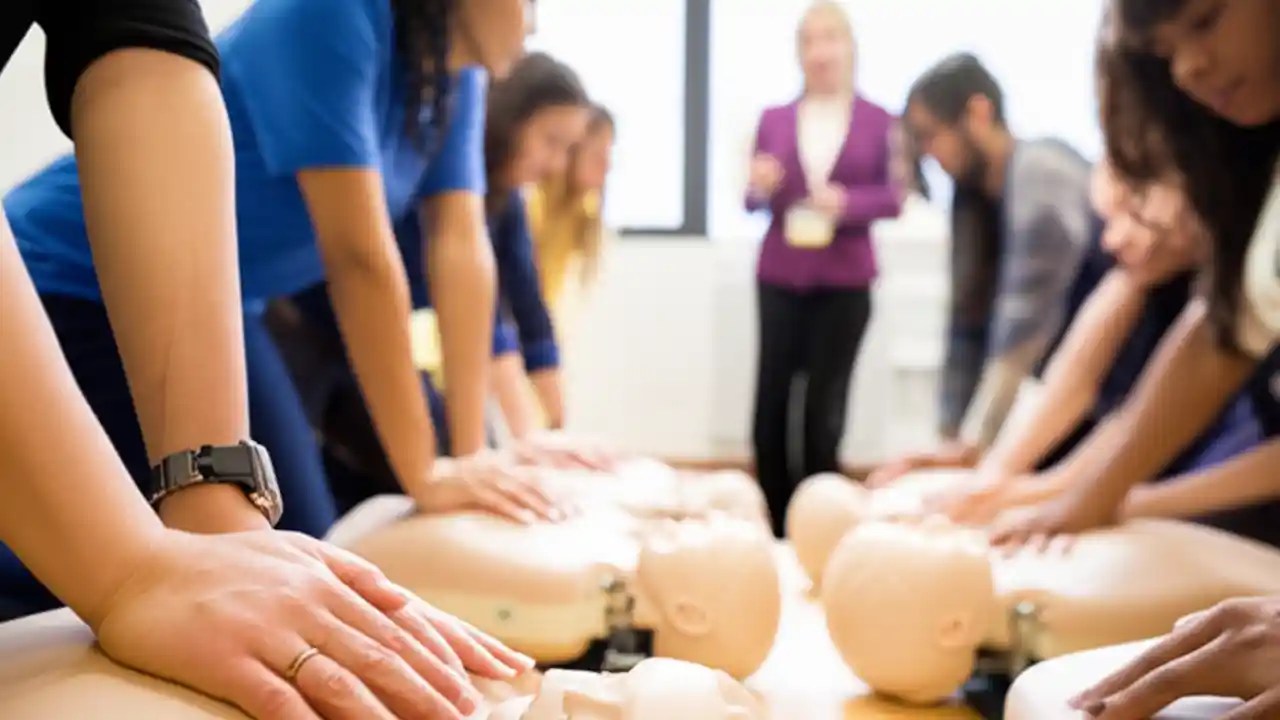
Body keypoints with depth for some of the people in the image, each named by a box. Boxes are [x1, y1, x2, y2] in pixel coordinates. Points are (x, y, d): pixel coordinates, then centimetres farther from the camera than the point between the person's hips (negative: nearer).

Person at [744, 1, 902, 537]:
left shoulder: (879, 121, 3)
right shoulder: (773, 119, 7)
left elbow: (894, 198, 0)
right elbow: (752, 200, 8)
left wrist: (847, 201, -18)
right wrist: (760, 187, -15)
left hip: (845, 280, -1)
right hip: (781, 276, 1)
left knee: (826, 402, 3)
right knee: (771, 395, 0)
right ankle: (772, 523, 12)